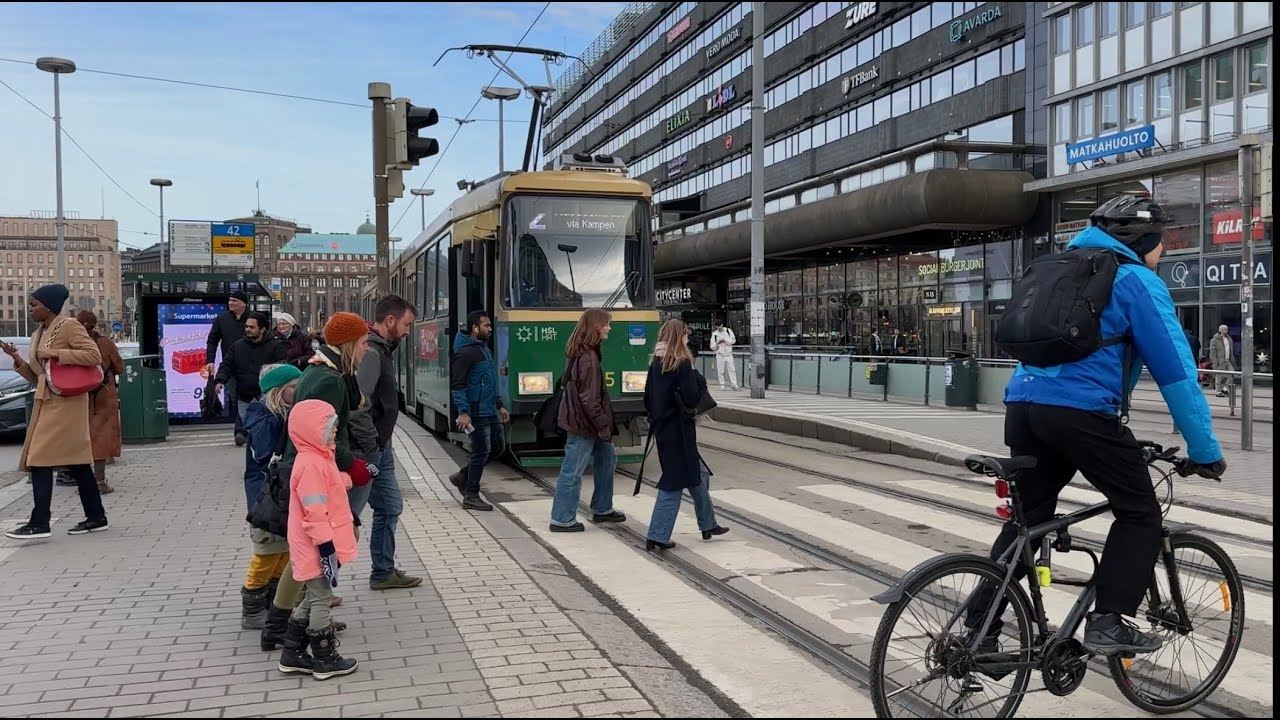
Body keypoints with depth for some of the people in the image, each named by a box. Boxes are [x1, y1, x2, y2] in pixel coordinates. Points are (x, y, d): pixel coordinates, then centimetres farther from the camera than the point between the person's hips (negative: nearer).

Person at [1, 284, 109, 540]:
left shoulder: (68, 326, -8)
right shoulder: (37, 334, 17)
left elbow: (94, 356, -17)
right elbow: (36, 377, 19)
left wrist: (56, 354, -19)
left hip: (65, 401, -9)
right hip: (47, 402, 9)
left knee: (40, 460, -11)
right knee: (76, 461, 9)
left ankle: (39, 523, -9)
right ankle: (96, 517, 13)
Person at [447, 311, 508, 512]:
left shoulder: (485, 350, 16)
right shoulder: (465, 353, -14)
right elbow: (458, 385, -18)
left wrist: (499, 406, 23)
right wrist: (462, 412, -25)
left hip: (490, 412, 10)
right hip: (477, 413, -10)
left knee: (498, 446, 15)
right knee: (481, 451, -5)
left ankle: (463, 477, 26)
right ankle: (471, 496, 7)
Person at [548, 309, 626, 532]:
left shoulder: (580, 352, 9)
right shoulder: (588, 358, -22)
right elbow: (589, 398, -23)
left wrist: (603, 423, 20)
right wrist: (603, 425, -17)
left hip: (585, 421, 11)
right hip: (582, 422, -11)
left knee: (607, 458, 20)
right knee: (573, 471, -2)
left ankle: (602, 509, 30)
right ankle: (562, 520, 8)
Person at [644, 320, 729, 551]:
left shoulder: (656, 363, 8)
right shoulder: (682, 363, -14)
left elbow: (648, 399, 10)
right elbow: (691, 399, -20)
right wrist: (700, 381, -5)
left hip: (662, 429, 8)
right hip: (678, 431, -8)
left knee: (698, 474, 19)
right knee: (674, 482, 1)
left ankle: (708, 525, 27)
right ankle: (657, 536, 4)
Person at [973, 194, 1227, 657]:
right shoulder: (1138, 282, 2)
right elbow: (1175, 371, -2)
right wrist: (1205, 451, 3)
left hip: (1023, 403, 7)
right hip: (1081, 411, -7)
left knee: (1026, 520, 15)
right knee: (1140, 515, 9)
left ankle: (979, 632, 14)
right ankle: (1108, 624, 1)